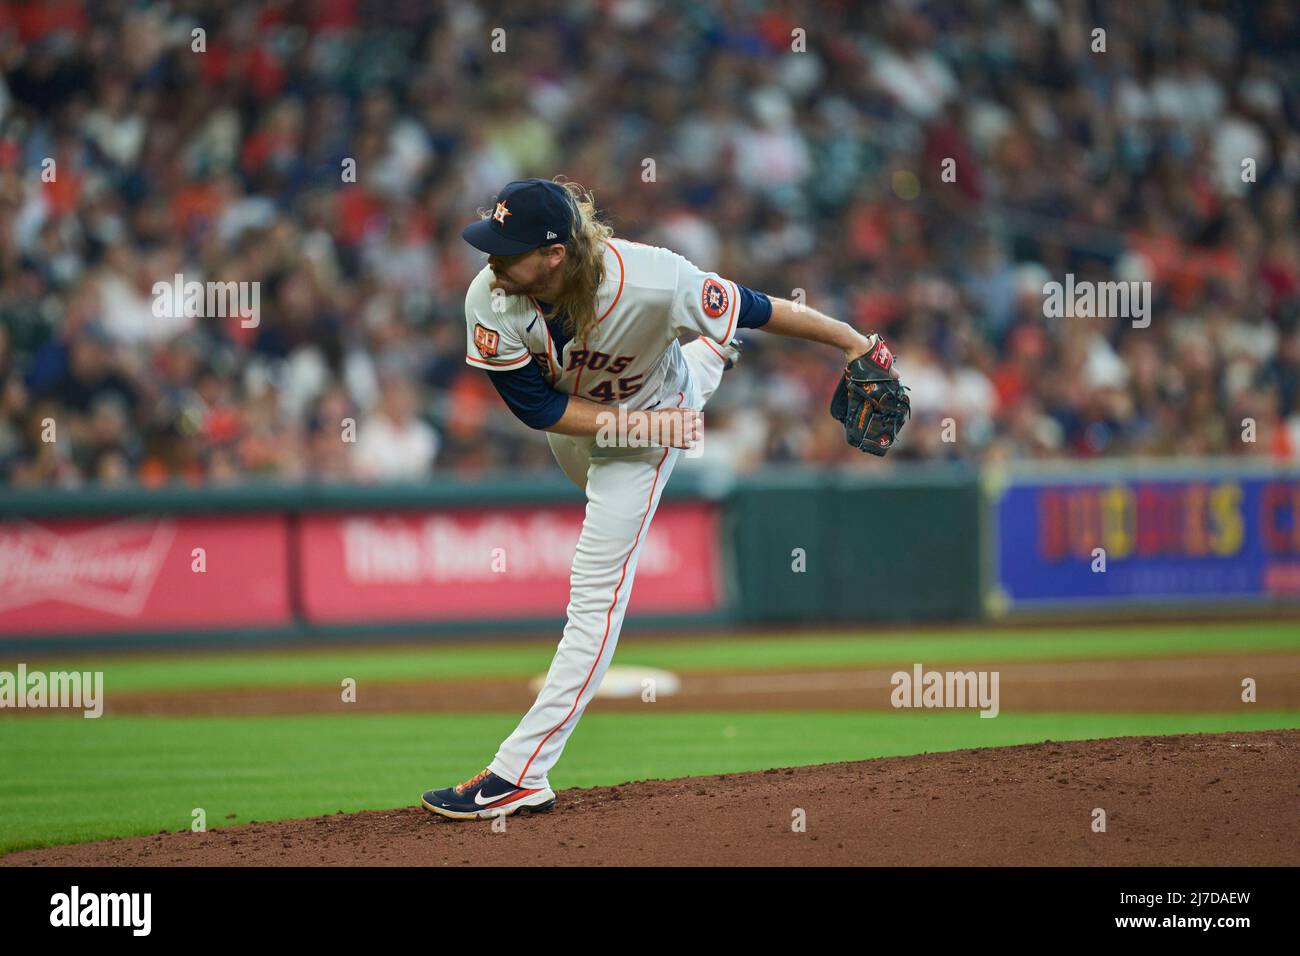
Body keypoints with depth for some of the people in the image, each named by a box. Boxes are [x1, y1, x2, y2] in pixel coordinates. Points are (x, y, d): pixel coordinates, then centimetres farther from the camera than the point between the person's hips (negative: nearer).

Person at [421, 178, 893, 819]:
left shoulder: (649, 281, -44)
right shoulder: (489, 300, -34)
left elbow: (756, 309, -30)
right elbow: (540, 409, -26)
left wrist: (852, 340, -22)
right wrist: (644, 423, -34)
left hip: (655, 406, -4)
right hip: (573, 415, 4)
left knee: (596, 591, -8)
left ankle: (520, 775, -5)